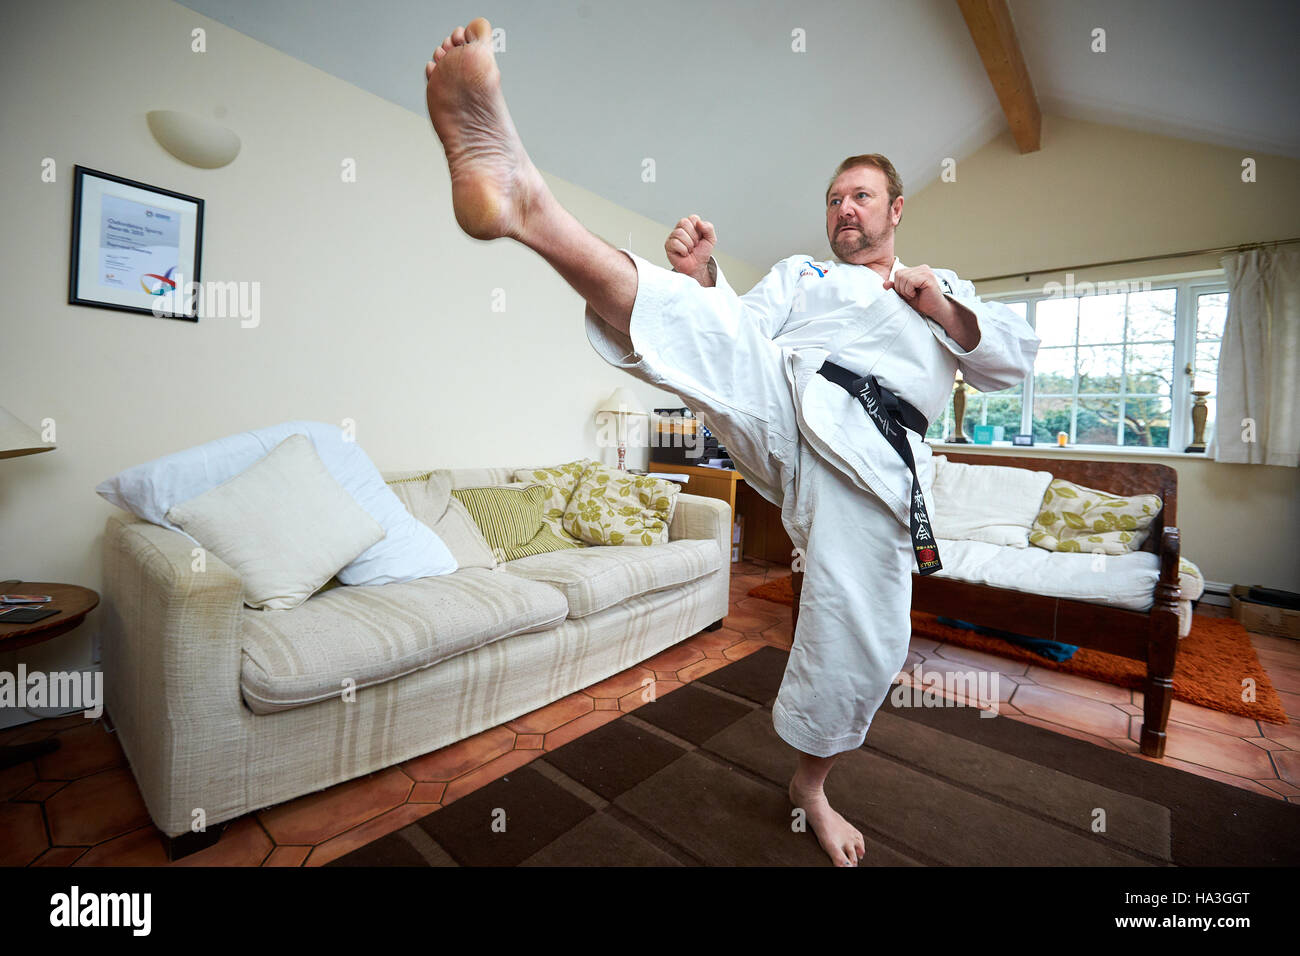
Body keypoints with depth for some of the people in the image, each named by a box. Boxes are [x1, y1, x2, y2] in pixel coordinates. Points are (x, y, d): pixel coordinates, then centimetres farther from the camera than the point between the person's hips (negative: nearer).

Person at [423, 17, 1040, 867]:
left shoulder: (945, 291, 30)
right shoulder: (799, 273, 25)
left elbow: (1016, 360, 20)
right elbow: (735, 334, 10)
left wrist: (943, 308, 5)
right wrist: (703, 280, -10)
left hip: (873, 461, 1)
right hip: (784, 409, 0)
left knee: (860, 648, 1)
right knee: (696, 320, -28)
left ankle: (810, 783, 28)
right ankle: (528, 200, -50)